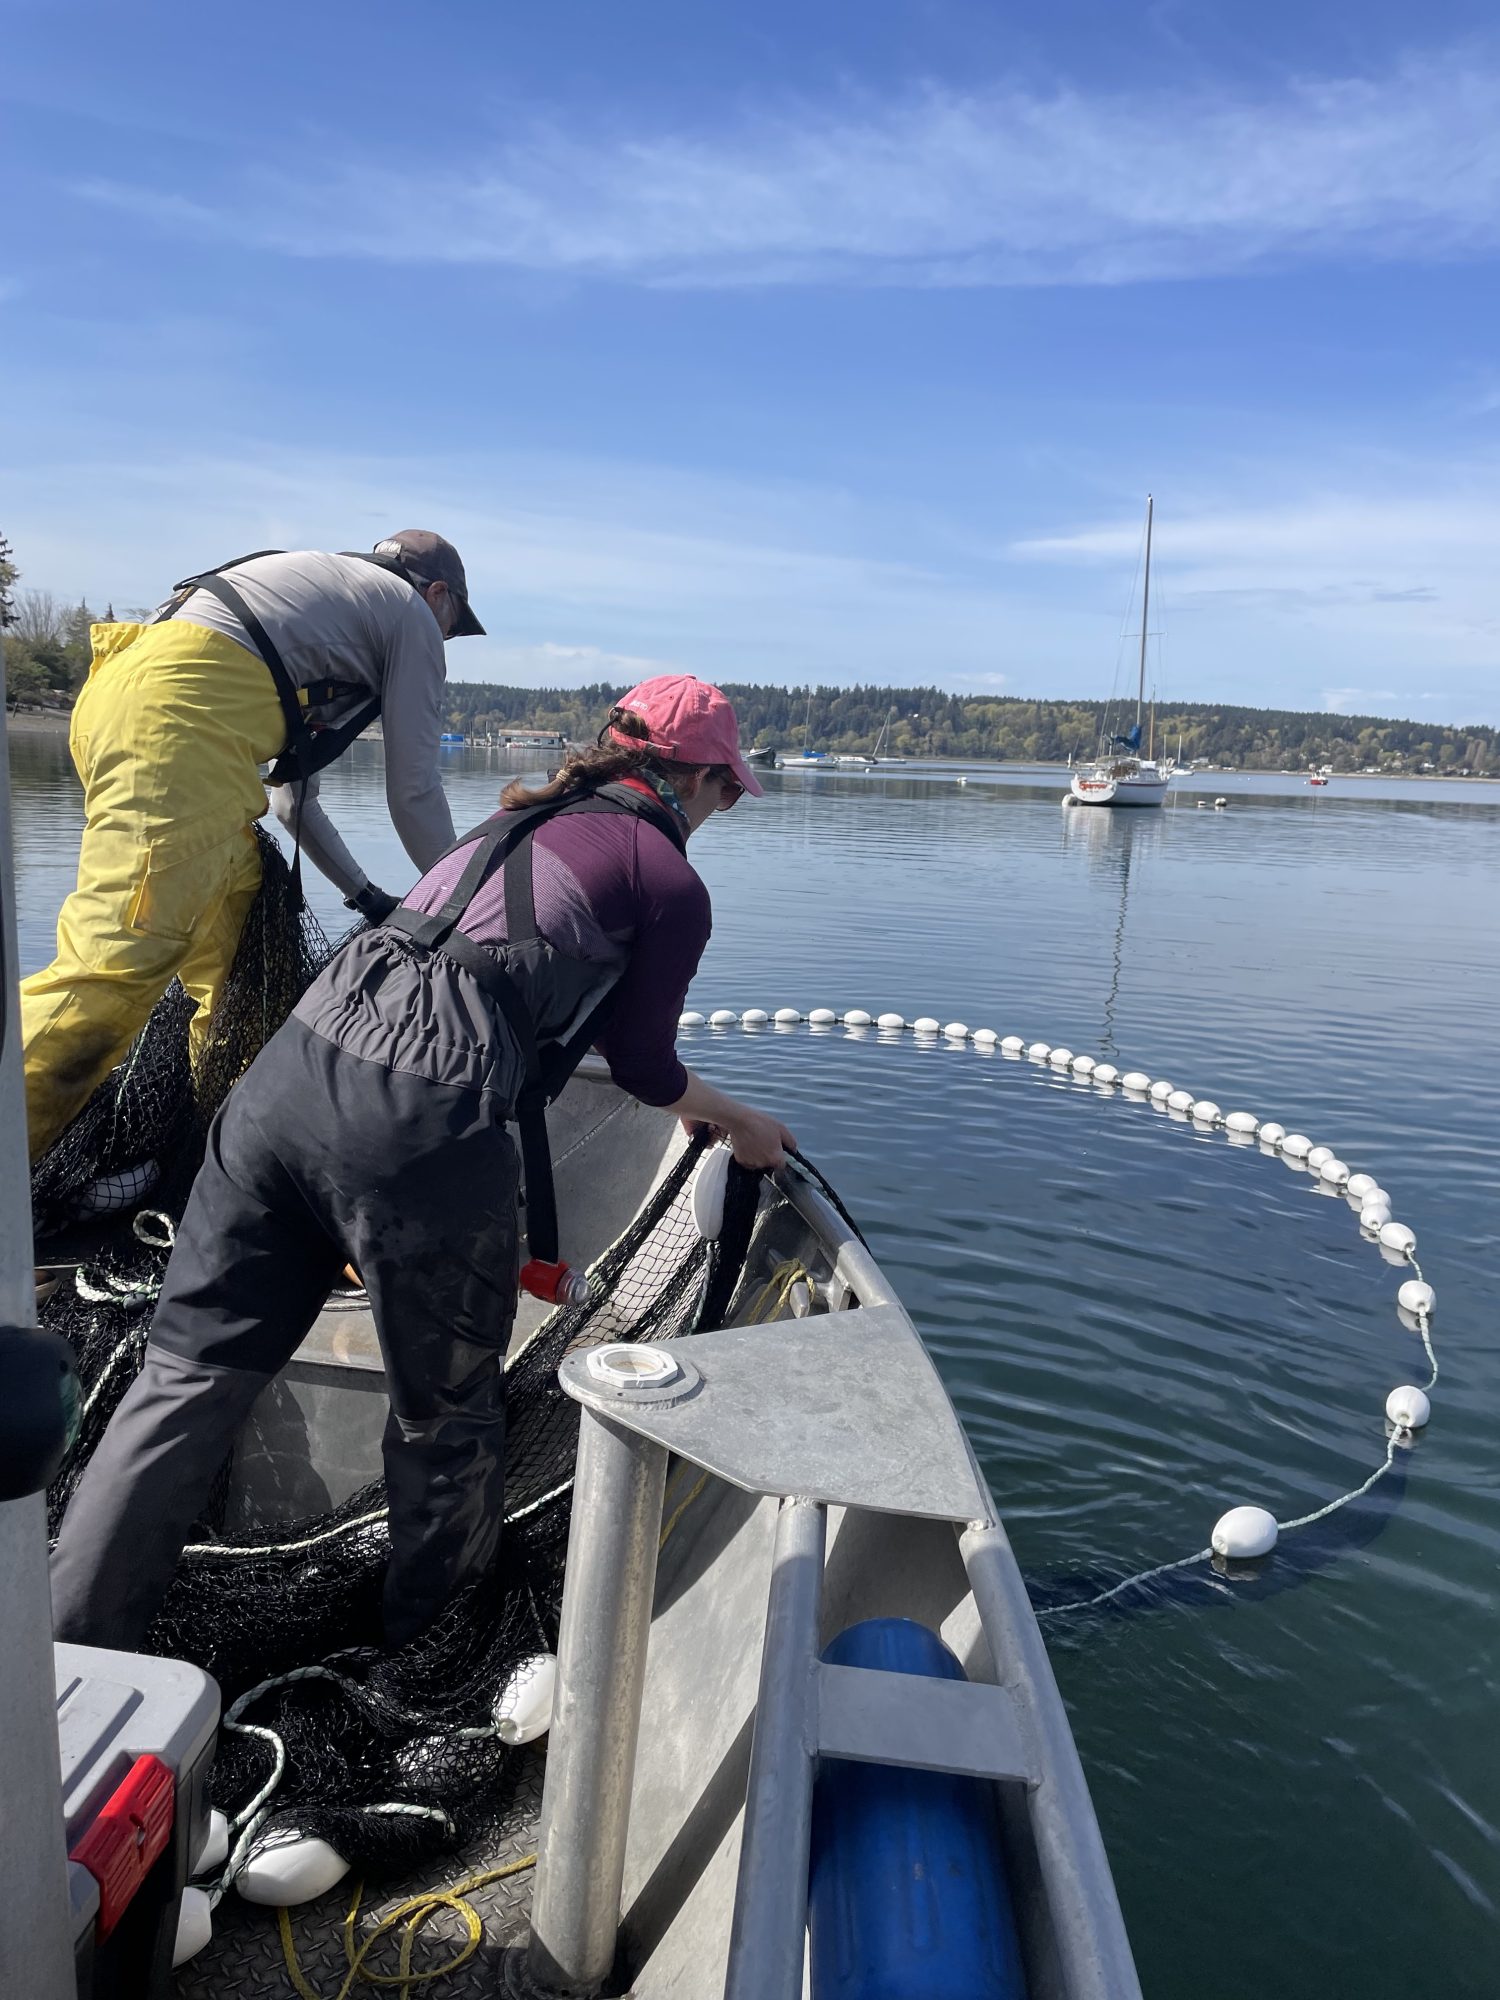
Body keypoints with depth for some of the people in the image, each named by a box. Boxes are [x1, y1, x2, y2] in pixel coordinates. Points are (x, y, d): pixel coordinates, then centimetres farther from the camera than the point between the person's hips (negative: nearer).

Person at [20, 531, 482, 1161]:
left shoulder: (322, 592, 38)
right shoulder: (411, 613, 16)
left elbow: (292, 791, 36)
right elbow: (413, 791, 13)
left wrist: (367, 895, 38)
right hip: (178, 714, -10)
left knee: (239, 927, 14)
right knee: (120, 961, -18)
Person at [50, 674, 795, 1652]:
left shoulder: (521, 821, 26)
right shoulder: (672, 882, 5)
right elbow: (642, 1064, 14)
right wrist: (739, 1119, 35)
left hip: (293, 1068, 6)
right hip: (421, 1130, -6)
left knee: (188, 1375, 14)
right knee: (448, 1422, 16)